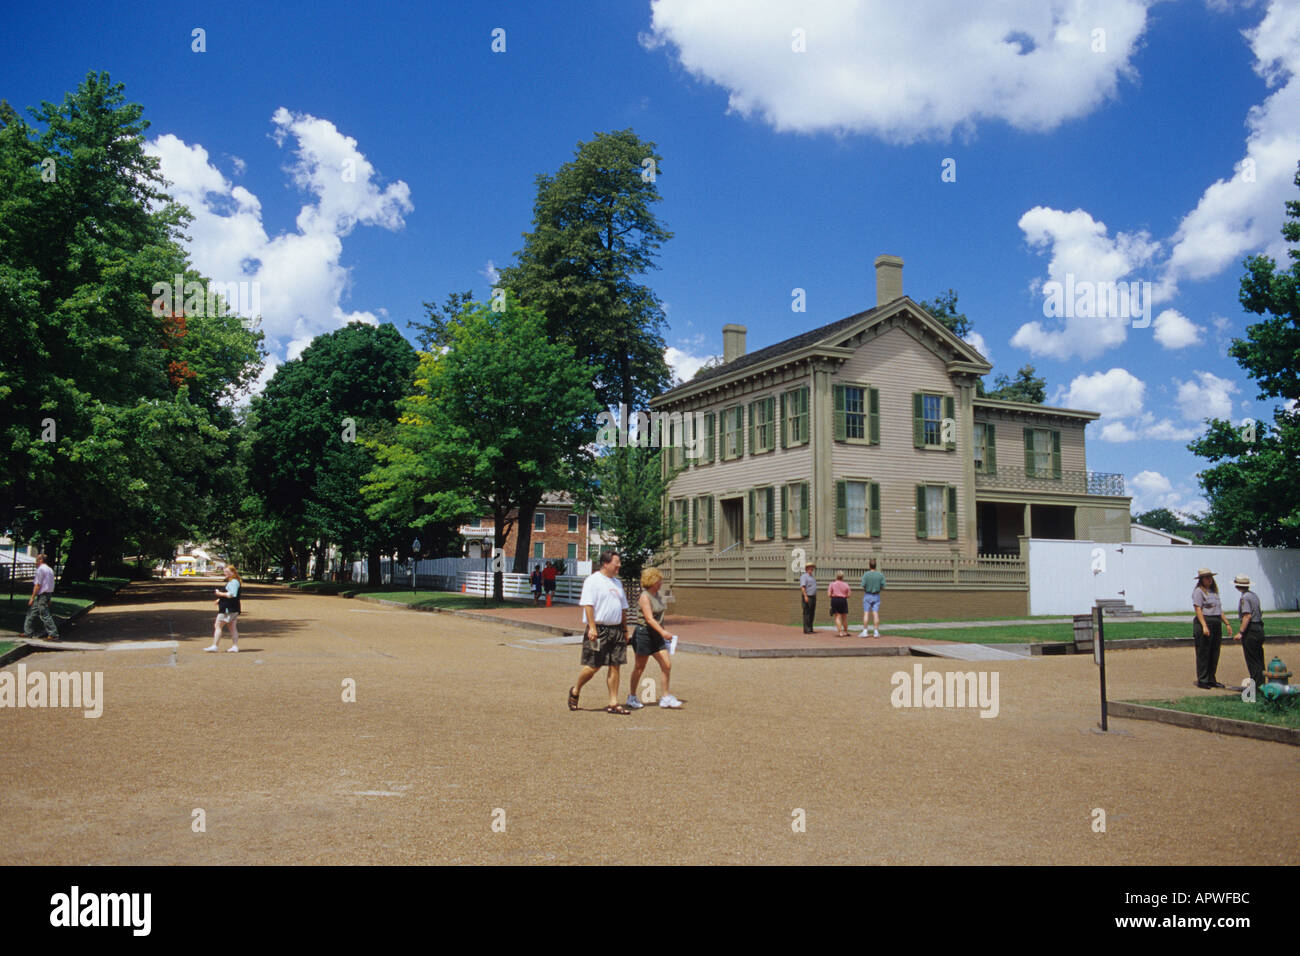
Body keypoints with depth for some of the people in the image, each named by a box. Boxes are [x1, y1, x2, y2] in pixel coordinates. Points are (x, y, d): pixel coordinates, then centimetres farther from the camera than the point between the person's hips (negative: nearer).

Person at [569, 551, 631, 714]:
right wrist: (592, 627, -21)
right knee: (593, 666, -4)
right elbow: (588, 605, -13)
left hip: (616, 630, 7)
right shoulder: (593, 580, -6)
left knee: (615, 666, 3)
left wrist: (625, 630, 19)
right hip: (599, 630, -7)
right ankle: (575, 691, 20)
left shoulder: (617, 582, 18)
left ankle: (613, 703, 8)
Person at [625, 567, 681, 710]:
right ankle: (632, 697, 20)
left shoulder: (657, 595, 10)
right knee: (639, 667, 4)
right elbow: (649, 618, -27)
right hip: (644, 633, -8)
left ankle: (665, 698, 7)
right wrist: (662, 632, -38)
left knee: (667, 665, 0)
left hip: (656, 635, 8)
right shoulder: (644, 597, -16)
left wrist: (662, 632, 23)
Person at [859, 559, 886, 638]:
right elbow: (883, 587, -1)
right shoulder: (880, 575, 0)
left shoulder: (866, 575, -9)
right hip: (876, 596, 2)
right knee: (875, 614, 2)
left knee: (866, 613, 1)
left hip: (867, 595, -2)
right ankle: (876, 632, 1)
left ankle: (864, 632, 0)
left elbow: (863, 586, -12)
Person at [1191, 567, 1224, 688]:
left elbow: (1219, 609, 23)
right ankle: (1202, 680, 1)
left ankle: (1211, 679, 19)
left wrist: (1227, 623, 19)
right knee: (1203, 653, -4)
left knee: (1214, 654, 11)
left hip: (1216, 624, 8)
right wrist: (1204, 626, -22)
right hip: (1204, 623, -8)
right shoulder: (1198, 591, -7)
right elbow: (1198, 609, -14)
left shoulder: (1214, 590, 18)